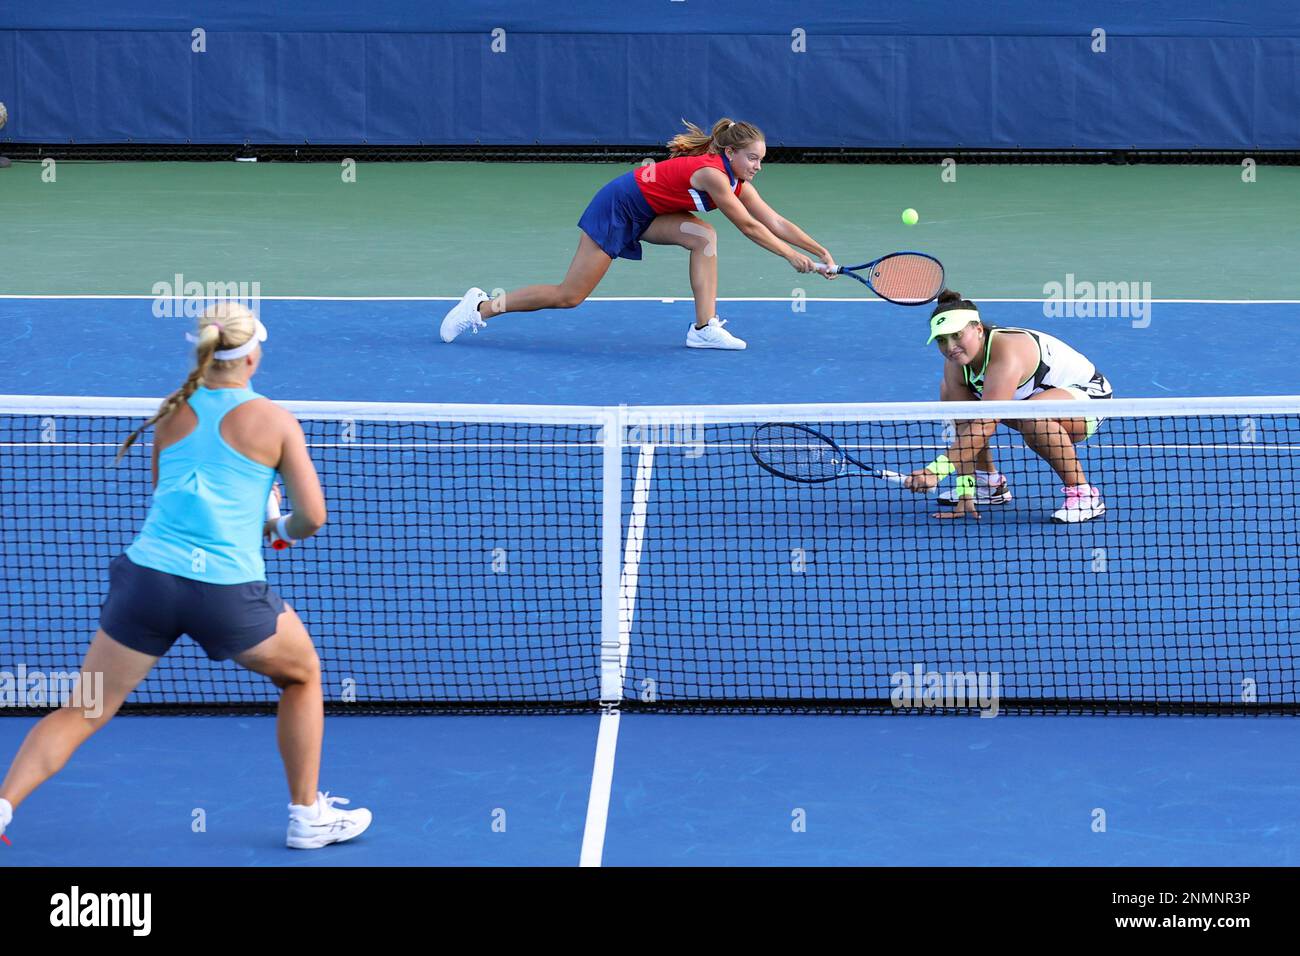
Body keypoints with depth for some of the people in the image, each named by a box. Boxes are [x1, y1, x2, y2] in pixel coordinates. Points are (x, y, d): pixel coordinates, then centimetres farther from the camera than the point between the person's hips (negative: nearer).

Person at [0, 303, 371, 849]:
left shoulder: (172, 415, 10)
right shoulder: (275, 421, -1)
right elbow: (312, 517, -1)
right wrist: (283, 530, 22)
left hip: (147, 576, 3)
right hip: (229, 591, -3)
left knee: (81, 713, 10)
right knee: (302, 675, 26)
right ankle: (307, 815, 29)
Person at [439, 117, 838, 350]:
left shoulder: (738, 184, 2)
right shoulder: (712, 174, -25)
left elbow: (776, 223, 4)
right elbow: (748, 227, -22)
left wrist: (820, 251, -1)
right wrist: (790, 255, -16)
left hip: (642, 215, 9)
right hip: (617, 206, -9)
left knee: (703, 236, -11)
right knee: (569, 295, -7)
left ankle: (704, 328, -12)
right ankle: (482, 307, 5)